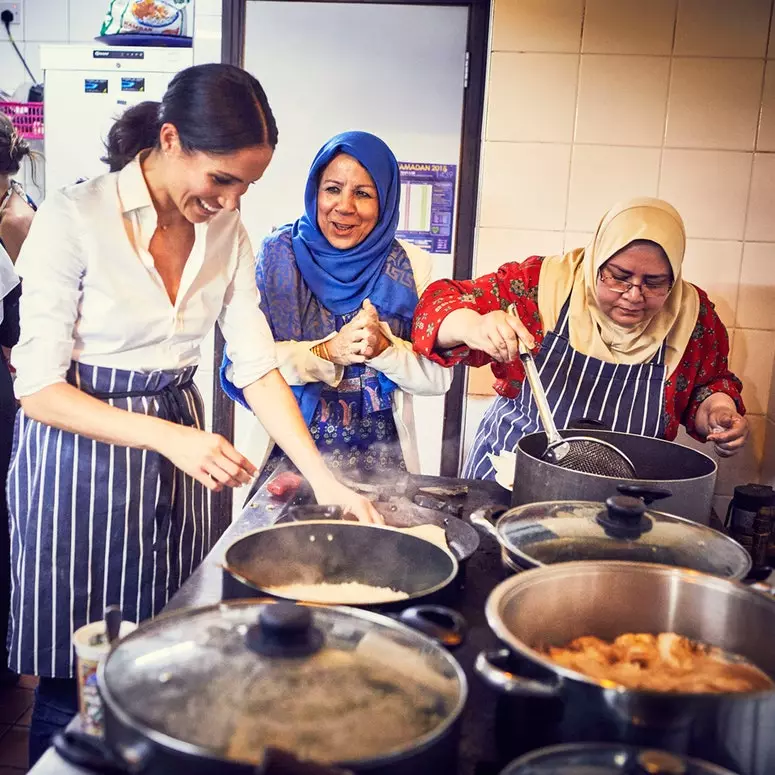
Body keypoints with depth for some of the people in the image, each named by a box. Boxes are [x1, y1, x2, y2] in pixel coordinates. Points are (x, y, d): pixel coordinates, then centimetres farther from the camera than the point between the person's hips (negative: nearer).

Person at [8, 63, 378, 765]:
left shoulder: (226, 231, 0)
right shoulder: (73, 218, -16)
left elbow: (257, 366, -1)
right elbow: (40, 388, -16)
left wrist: (324, 479, -9)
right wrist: (169, 437, -28)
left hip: (177, 443, 5)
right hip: (79, 453, -4)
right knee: (76, 681, 7)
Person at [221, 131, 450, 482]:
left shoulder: (411, 266, -3)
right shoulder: (279, 253, -5)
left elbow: (437, 378, -3)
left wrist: (384, 348, -20)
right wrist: (327, 353, -23)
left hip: (381, 459, 1)